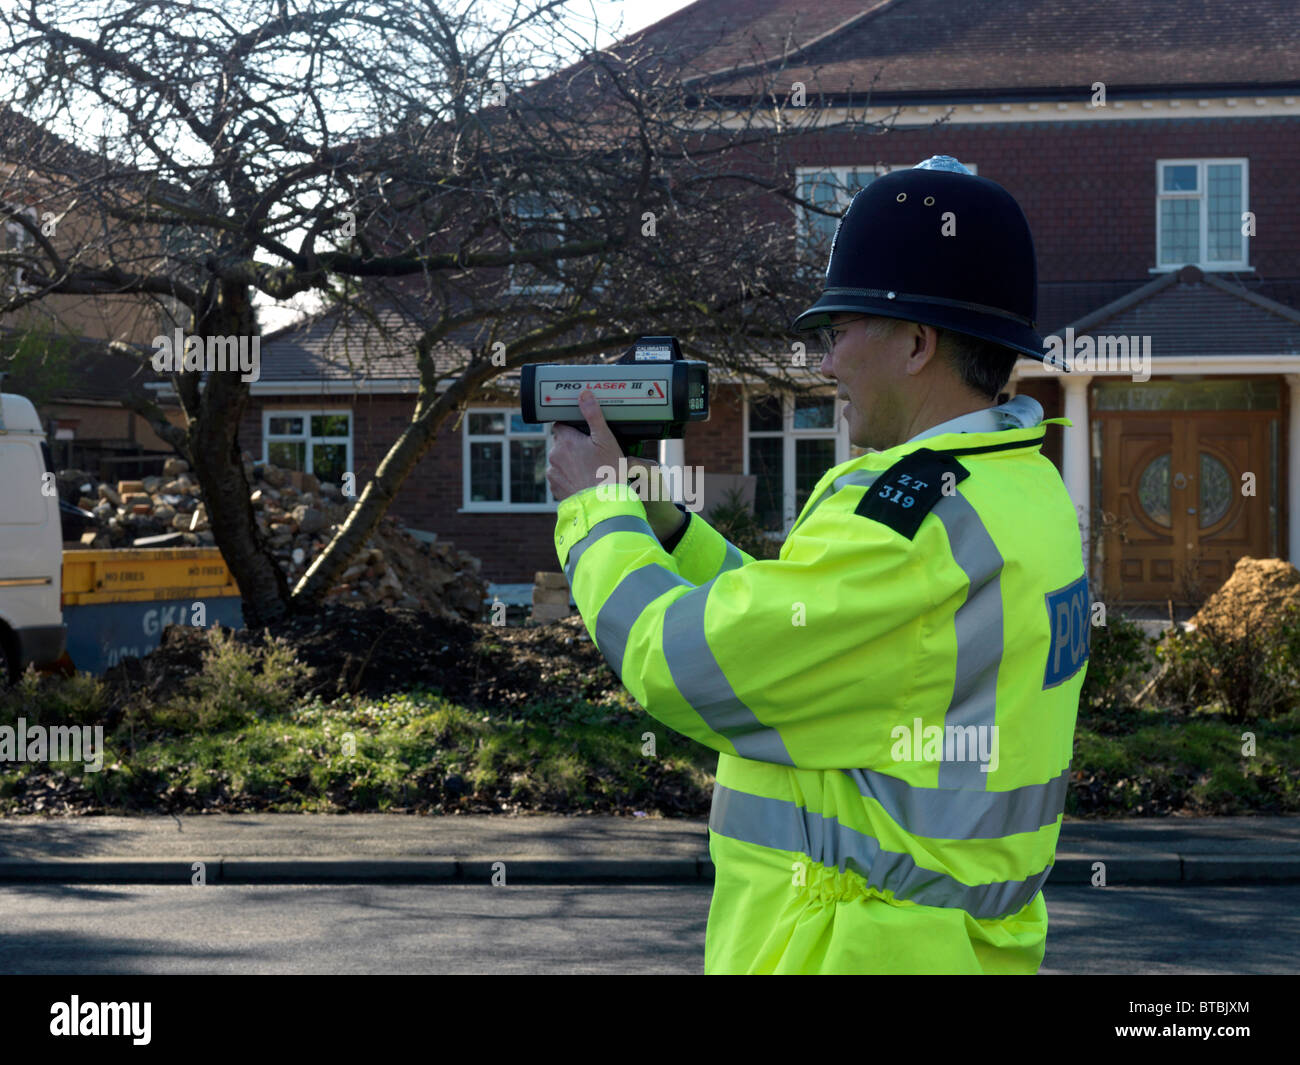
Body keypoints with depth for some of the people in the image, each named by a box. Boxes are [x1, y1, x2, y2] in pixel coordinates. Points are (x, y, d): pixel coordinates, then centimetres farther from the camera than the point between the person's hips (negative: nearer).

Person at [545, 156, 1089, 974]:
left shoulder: (920, 514, -22)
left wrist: (596, 511, -4)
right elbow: (786, 625, 16)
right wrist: (653, 515, 12)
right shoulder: (1023, 486, 9)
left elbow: (681, 667, -19)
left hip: (857, 947, -9)